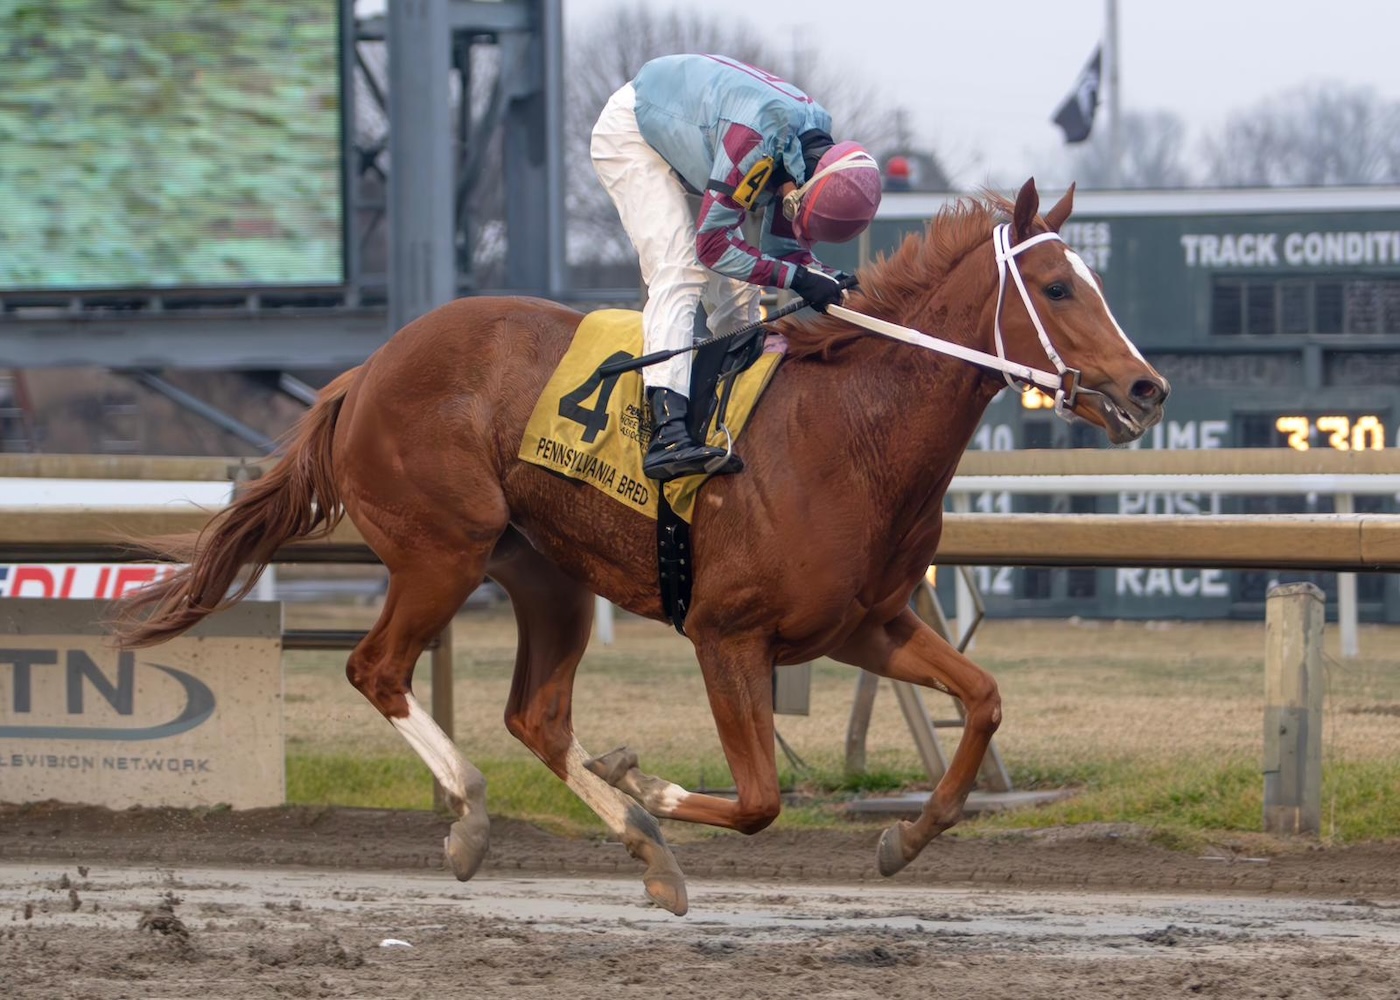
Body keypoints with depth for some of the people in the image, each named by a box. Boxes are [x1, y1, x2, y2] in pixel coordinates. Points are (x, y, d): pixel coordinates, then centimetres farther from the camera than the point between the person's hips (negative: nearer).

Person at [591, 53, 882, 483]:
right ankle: (669, 435, -36)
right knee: (679, 273, -23)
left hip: (684, 138, 9)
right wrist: (796, 277, -34)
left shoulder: (814, 156, -13)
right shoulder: (756, 142, -39)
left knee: (738, 288, 3)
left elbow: (785, 248, -2)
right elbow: (711, 244, -33)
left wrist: (826, 280, -21)